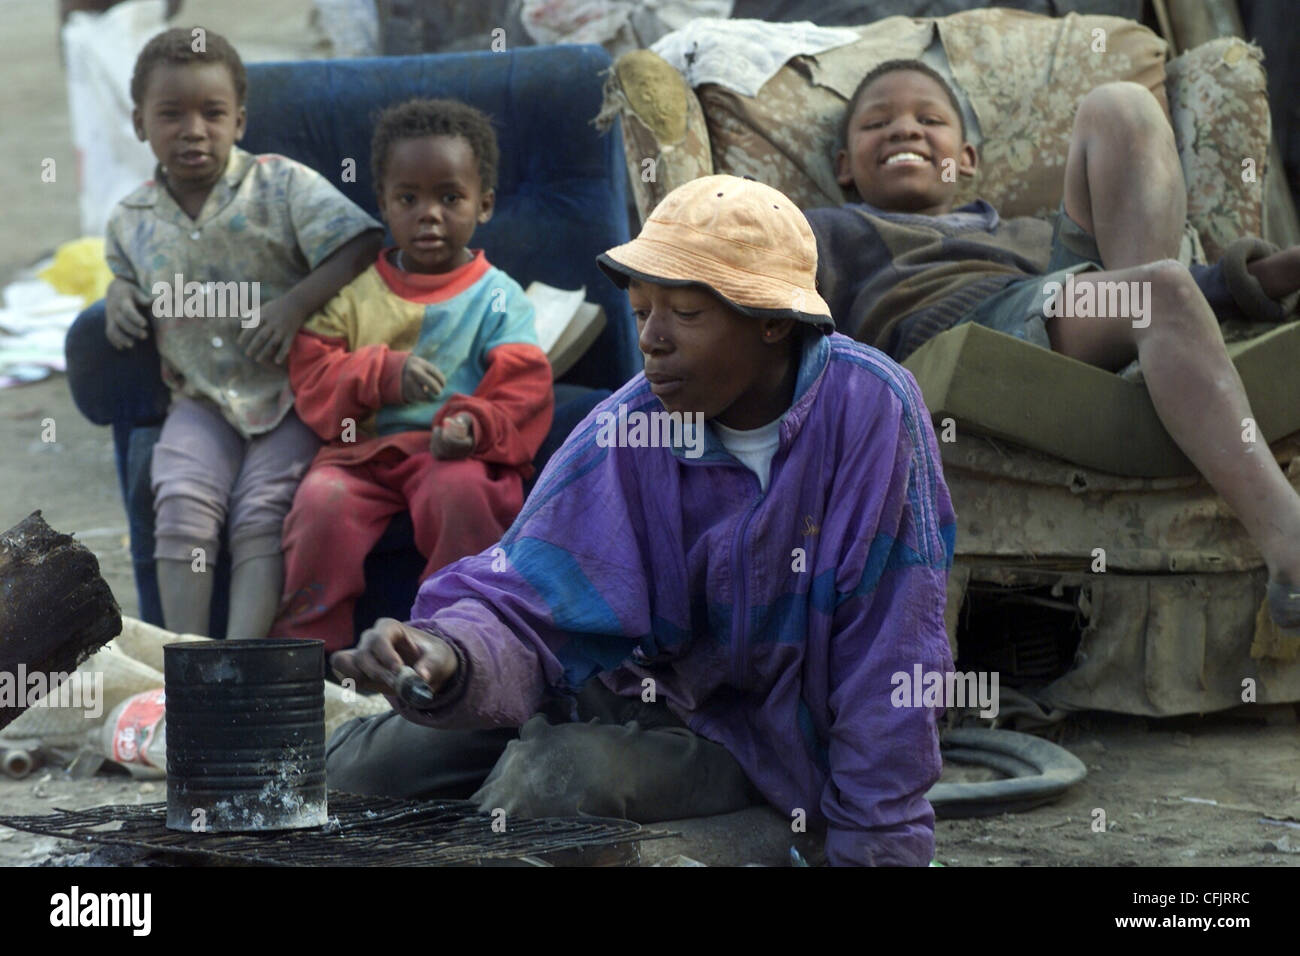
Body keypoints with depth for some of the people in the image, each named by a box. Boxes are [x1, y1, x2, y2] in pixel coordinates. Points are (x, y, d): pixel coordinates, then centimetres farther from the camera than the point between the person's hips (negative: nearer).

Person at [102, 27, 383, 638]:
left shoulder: (280, 185, -3)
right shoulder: (131, 223, 8)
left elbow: (360, 244, -10)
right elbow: (126, 277, 28)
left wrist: (298, 302, -20)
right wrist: (117, 295, 3)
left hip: (289, 391, -2)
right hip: (201, 399, 3)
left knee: (262, 513, -21)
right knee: (182, 502, -23)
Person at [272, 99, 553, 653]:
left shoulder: (497, 297, 9)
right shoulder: (356, 290, 17)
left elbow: (523, 391, -1)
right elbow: (311, 373, 8)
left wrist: (475, 425, -23)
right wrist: (385, 374, -11)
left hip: (454, 451, -2)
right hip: (363, 448, 2)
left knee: (462, 490, -36)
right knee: (323, 499, -29)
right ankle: (307, 647, -19)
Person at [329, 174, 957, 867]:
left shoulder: (868, 407, -19)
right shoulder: (622, 435, -11)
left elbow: (888, 648, -15)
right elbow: (521, 599, -19)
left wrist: (880, 841, -14)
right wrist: (448, 658, -43)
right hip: (636, 687, 3)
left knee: (557, 776, -31)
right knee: (353, 767, -9)